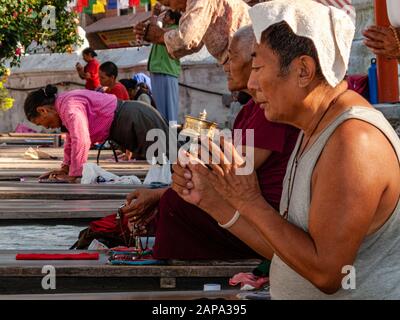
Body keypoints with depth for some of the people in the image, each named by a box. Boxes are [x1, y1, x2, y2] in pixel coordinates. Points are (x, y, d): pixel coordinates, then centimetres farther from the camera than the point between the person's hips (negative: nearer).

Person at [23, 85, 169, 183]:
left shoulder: (69, 107, -20)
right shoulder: (64, 104, 13)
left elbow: (81, 140, -29)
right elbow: (71, 139, 22)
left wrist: (73, 175, -24)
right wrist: (65, 168, 17)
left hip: (138, 121, -10)